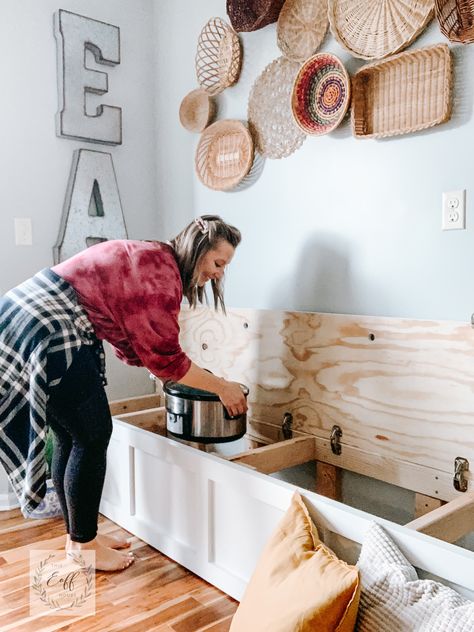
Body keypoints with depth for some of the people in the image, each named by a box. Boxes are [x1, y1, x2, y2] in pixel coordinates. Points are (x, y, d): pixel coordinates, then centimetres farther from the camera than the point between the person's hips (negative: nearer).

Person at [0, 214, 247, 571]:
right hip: (51, 332, -10)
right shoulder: (162, 271, -12)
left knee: (70, 437, 15)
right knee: (93, 436, 0)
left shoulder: (148, 259, 18)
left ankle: (78, 534, 28)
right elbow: (166, 358, -9)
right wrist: (222, 387, 0)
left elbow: (130, 338, 21)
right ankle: (83, 545, 15)